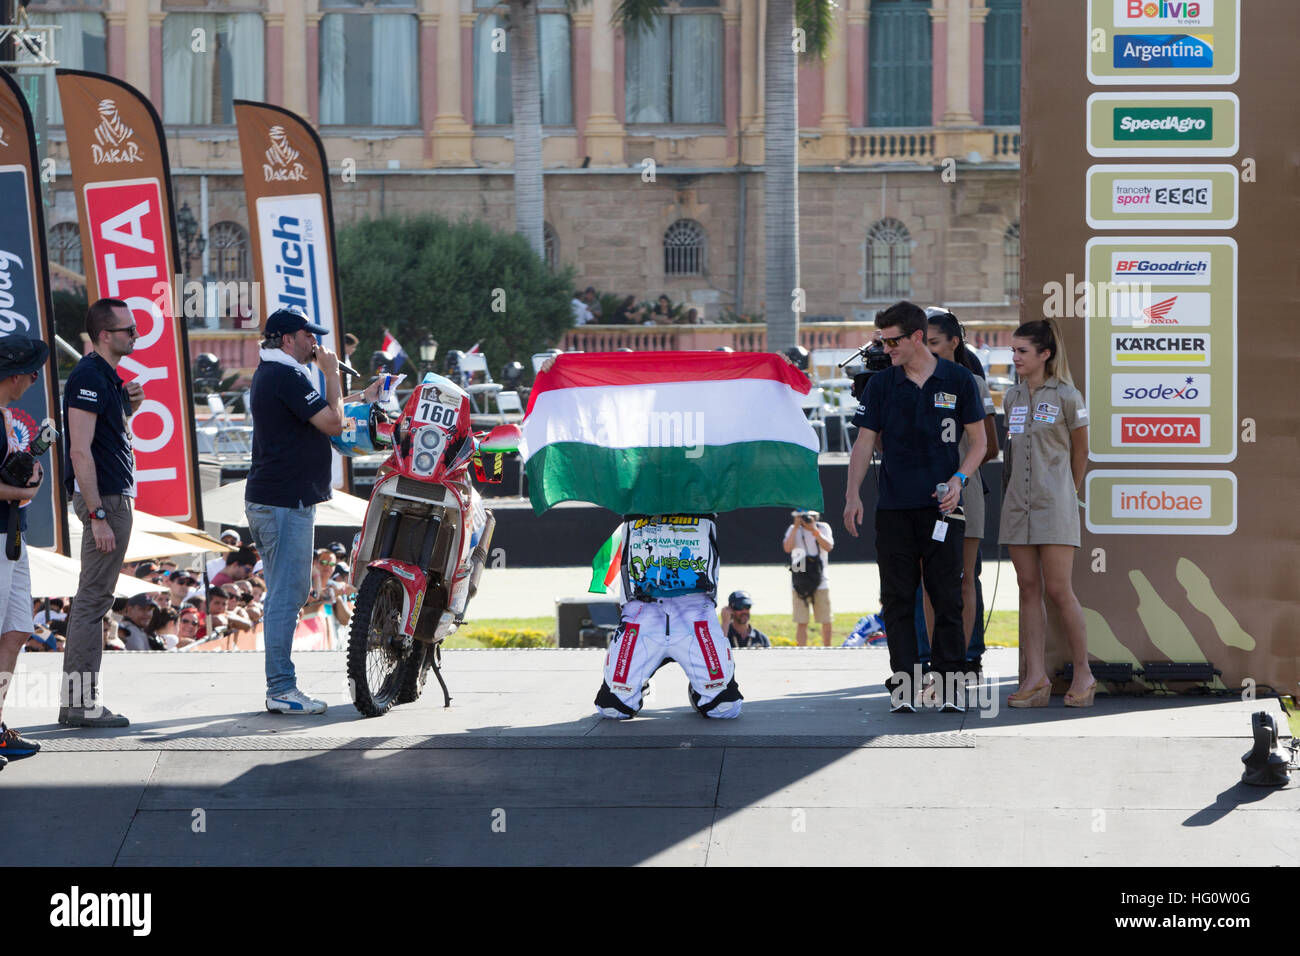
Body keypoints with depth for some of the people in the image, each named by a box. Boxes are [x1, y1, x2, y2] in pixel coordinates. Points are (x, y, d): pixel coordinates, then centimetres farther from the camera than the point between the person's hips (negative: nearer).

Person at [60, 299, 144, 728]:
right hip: (104, 498, -11)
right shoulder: (89, 378, -16)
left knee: (93, 598, 12)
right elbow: (80, 451, -21)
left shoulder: (107, 375, 16)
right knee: (93, 598, -8)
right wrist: (98, 514, -24)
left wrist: (129, 407, 9)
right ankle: (81, 703, -7)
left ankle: (77, 699, 17)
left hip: (115, 495, 11)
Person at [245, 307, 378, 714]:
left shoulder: (269, 374, 18)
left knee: (284, 595, 13)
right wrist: (331, 372, -8)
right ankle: (281, 689, -10)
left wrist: (362, 398, 25)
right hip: (286, 503, -11)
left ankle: (279, 686, 16)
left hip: (265, 499, 11)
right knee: (286, 596, -10)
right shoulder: (287, 376, -15)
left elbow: (320, 412, 29)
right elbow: (333, 423, -18)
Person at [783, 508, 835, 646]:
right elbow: (787, 548, -15)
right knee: (801, 623, -5)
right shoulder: (793, 530, 2)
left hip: (821, 583, 1)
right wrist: (796, 527, -15)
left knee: (826, 622, 4)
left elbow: (828, 547, -14)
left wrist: (814, 530, -20)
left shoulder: (823, 528, 3)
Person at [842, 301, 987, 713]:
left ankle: (950, 679, 5)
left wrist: (959, 479, -10)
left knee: (947, 596, -1)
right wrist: (852, 495, -6)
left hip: (940, 505, -2)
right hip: (894, 507, 2)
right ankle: (904, 680, 3)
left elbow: (978, 440, 6)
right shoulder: (881, 384, 5)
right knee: (897, 597, 1)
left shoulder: (958, 381, 1)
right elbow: (864, 442, 5)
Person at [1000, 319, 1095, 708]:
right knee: (1029, 590, 2)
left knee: (1058, 590, -7)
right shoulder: (1012, 398, 11)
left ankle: (1083, 673, 4)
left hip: (1054, 503, -6)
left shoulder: (1066, 397, -5)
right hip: (1018, 501, 6)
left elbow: (1080, 450, 6)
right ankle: (1036, 677, 1)